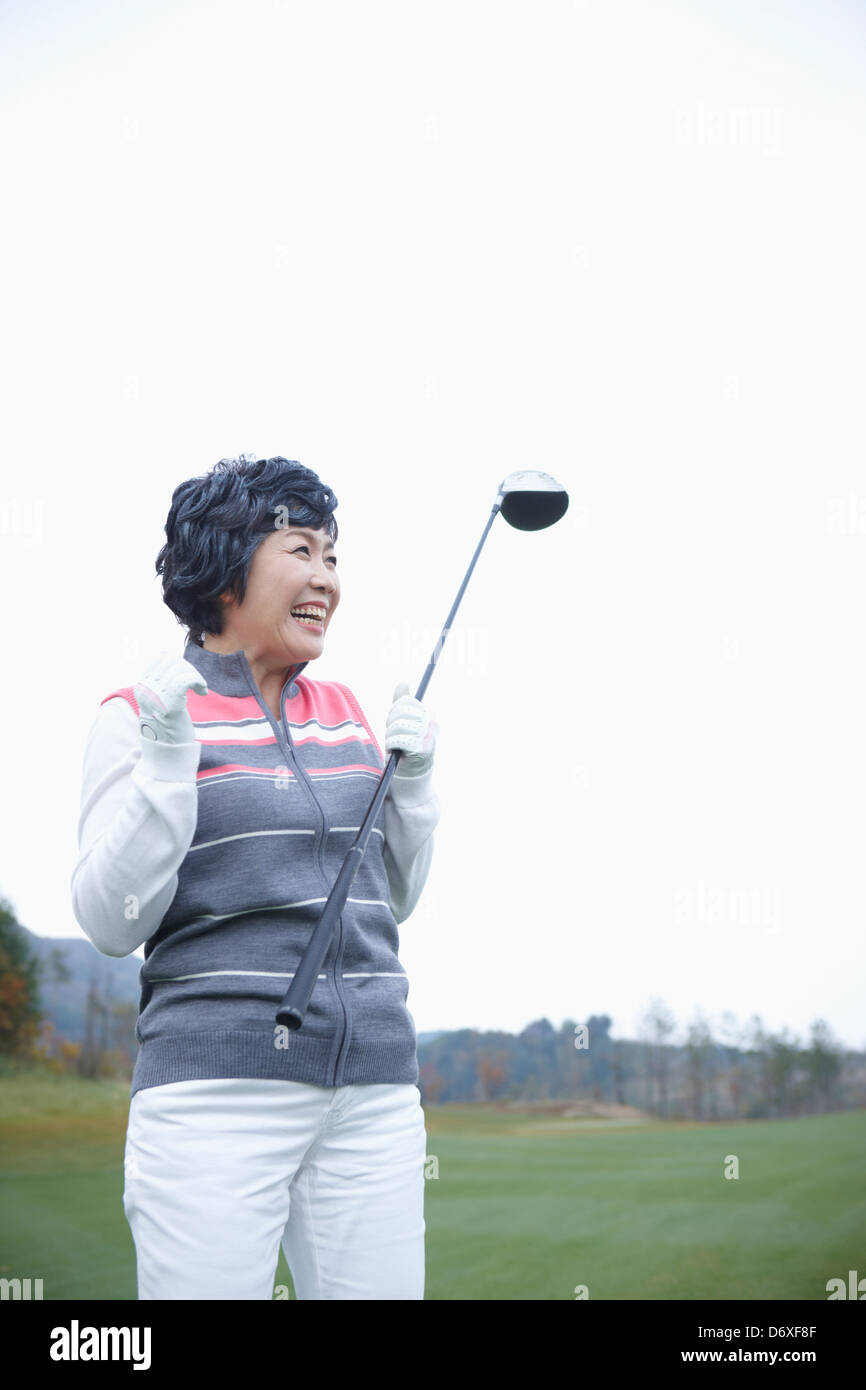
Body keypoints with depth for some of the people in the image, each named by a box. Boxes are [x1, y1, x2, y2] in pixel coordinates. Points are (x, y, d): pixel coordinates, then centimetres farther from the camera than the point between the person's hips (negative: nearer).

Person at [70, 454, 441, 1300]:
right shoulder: (140, 715, 0)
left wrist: (412, 779, 6)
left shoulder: (346, 712, 14)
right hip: (216, 1094, -4)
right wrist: (167, 757, -14)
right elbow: (111, 924, -6)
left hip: (375, 1087, 5)